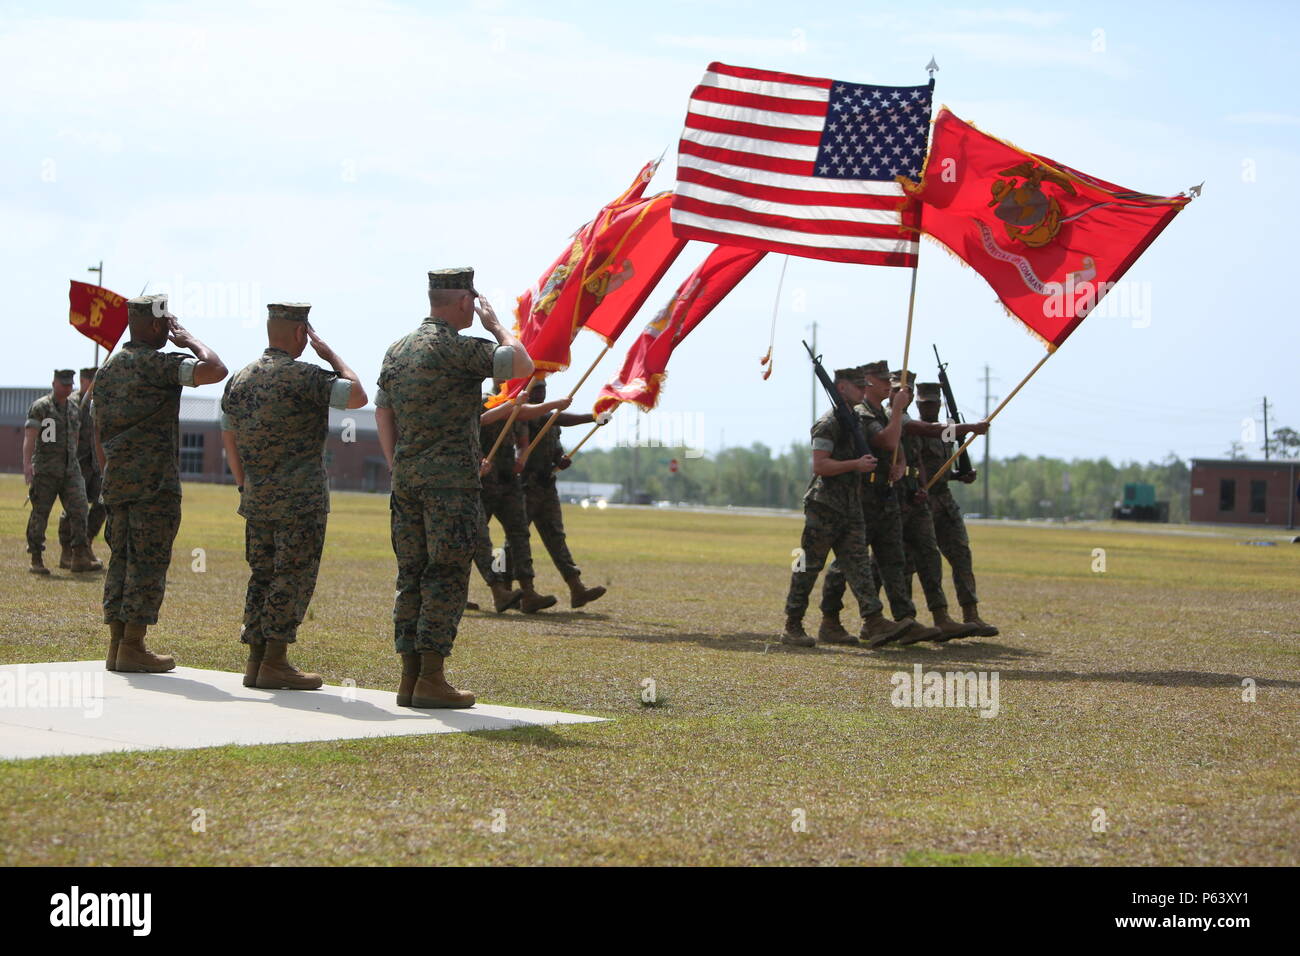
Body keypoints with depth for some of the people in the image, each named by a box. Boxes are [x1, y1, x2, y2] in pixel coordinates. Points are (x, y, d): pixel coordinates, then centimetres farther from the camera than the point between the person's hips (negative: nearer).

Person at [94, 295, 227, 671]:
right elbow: (215, 370, -23)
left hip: (116, 481, 8)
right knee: (148, 563, -5)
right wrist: (190, 341, -6)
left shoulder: (107, 369, 15)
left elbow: (99, 434, 18)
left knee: (121, 559, 10)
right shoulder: (158, 364, -11)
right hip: (155, 484, -8)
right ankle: (132, 648, -6)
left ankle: (117, 645, 10)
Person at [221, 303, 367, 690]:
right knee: (293, 578, -3)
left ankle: (256, 661, 12)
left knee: (262, 575, 12)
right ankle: (274, 663, -5)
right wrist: (331, 355, -2)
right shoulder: (304, 377, -13)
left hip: (257, 498, 7)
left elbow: (228, 438, 16)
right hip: (300, 499, -7)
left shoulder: (240, 379, 11)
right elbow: (357, 396, -13)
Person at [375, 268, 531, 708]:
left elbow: (382, 414, 17)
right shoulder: (458, 348, -11)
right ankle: (431, 680, -7)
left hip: (407, 476, 8)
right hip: (451, 479, -8)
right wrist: (496, 326, 4)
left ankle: (410, 677, 8)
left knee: (412, 575, 9)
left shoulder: (398, 349, 14)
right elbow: (522, 365, -12)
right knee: (447, 577, -5)